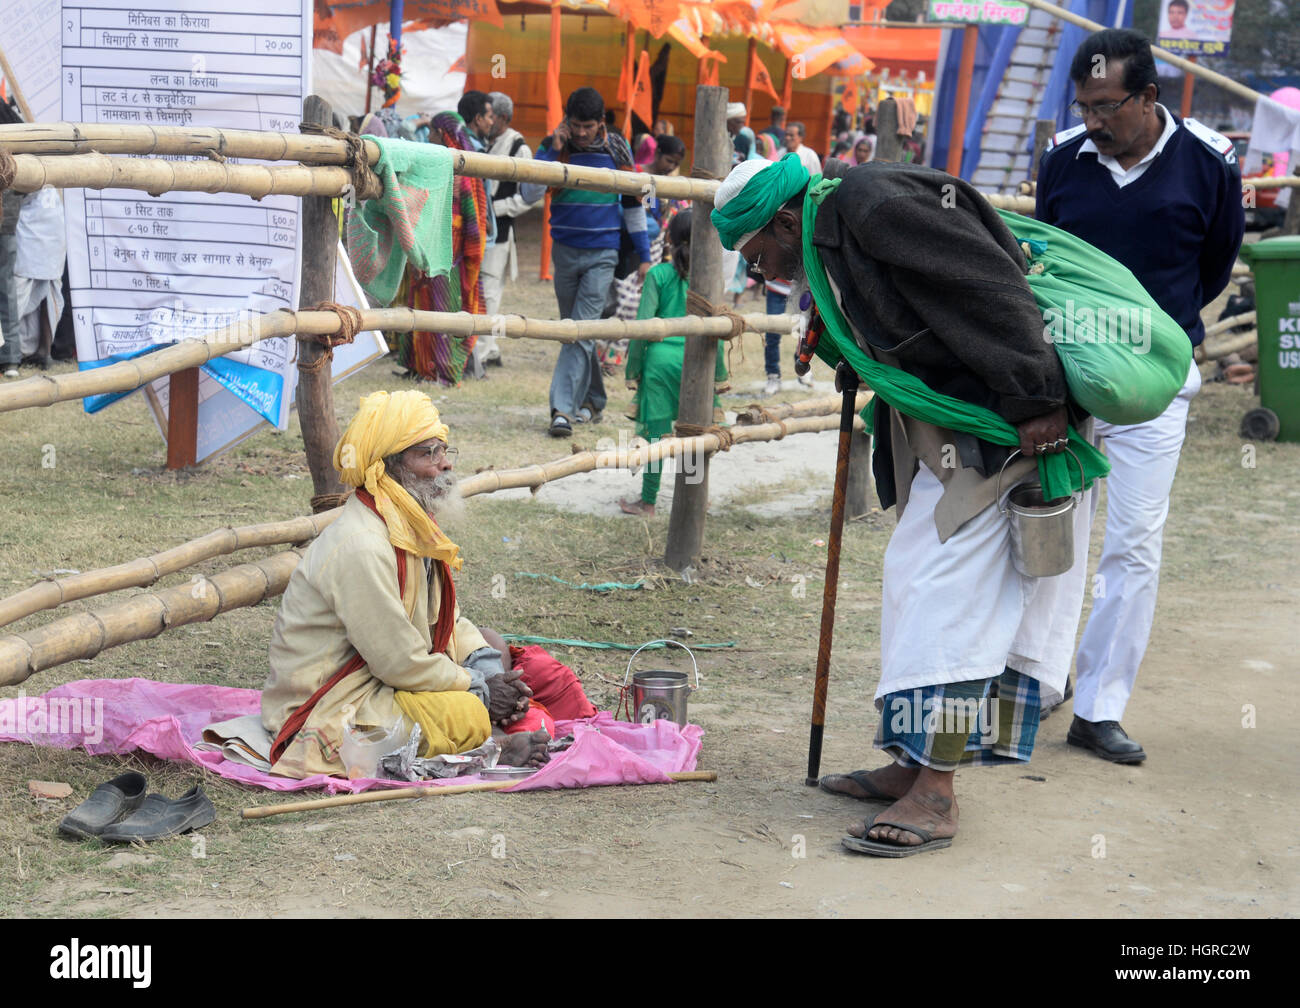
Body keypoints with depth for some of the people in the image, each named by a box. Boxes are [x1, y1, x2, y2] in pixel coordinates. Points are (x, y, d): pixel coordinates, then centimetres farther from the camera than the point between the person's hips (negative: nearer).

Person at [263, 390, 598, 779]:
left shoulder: (413, 525, 5)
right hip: (329, 704, -11)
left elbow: (445, 618, 12)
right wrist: (480, 689, -13)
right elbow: (399, 663, -25)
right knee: (468, 717, -27)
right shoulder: (361, 547, -27)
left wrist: (487, 666, -6)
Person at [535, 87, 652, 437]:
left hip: (602, 254, -3)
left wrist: (644, 255, 7)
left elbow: (632, 201, 7)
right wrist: (554, 151, -20)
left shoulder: (616, 148, -1)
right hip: (565, 250, 3)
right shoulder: (553, 146, 0)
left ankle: (563, 408, -17)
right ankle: (592, 401, 28)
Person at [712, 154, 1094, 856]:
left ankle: (934, 796, -7)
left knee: (944, 586, -11)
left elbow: (990, 289, -23)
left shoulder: (874, 206, -19)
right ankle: (912, 766, 23)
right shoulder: (831, 245, 13)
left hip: (1003, 426, -11)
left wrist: (1034, 403, -23)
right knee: (919, 581, 14)